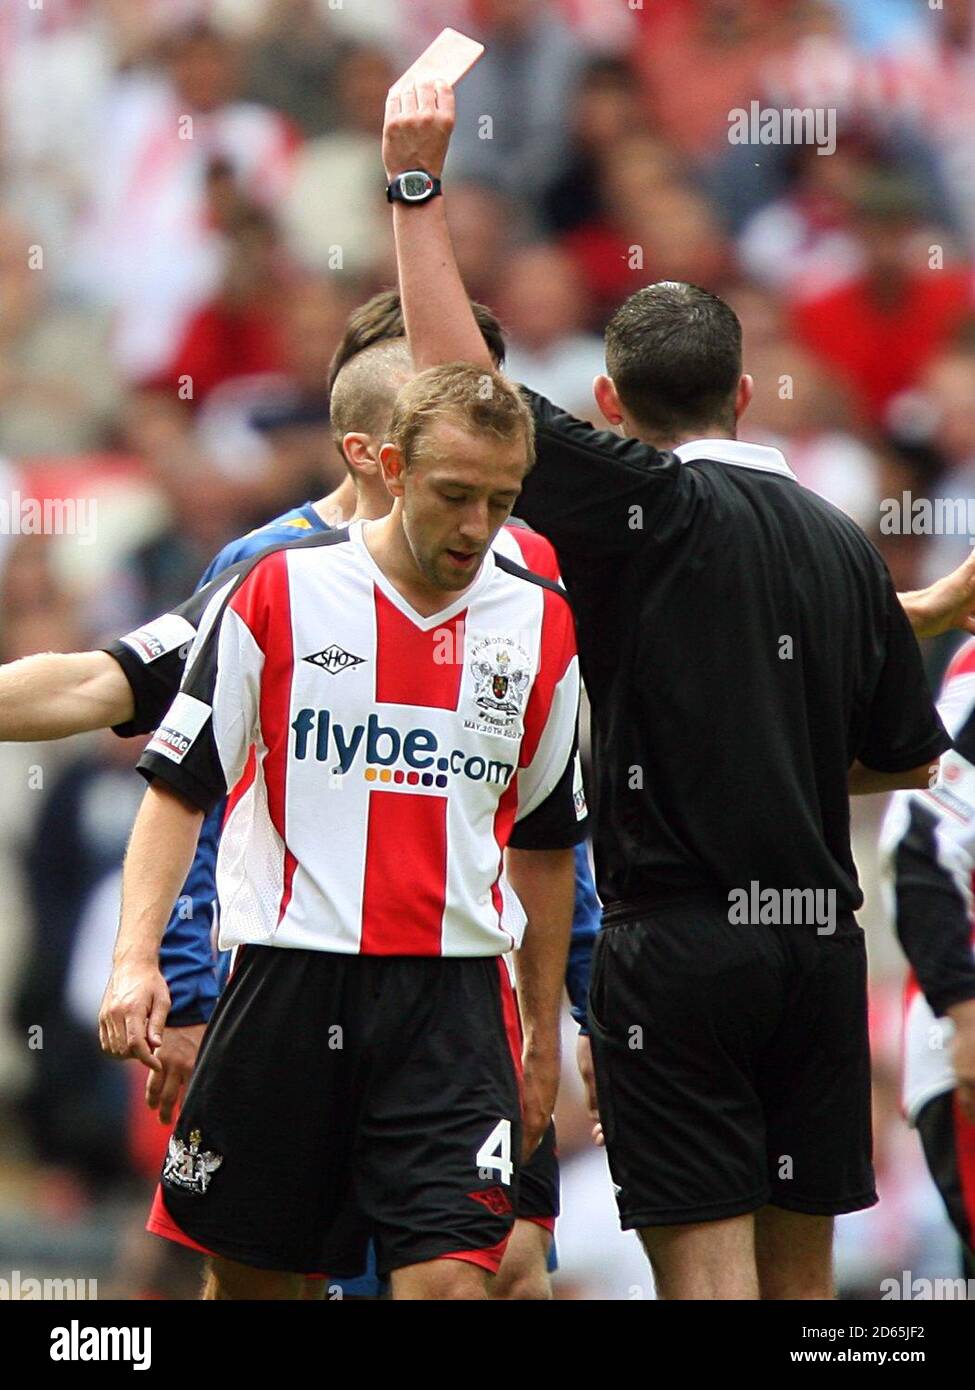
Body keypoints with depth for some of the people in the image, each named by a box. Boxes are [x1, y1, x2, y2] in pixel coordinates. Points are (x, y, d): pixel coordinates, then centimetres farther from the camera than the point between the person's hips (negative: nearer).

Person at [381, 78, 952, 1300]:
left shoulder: (640, 508, -7)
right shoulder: (842, 542, 9)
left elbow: (459, 380, -11)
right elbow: (909, 754, 16)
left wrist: (414, 184, -8)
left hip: (679, 937, -5)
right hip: (820, 940, 6)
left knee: (706, 1256, -7)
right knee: (801, 1261, 12)